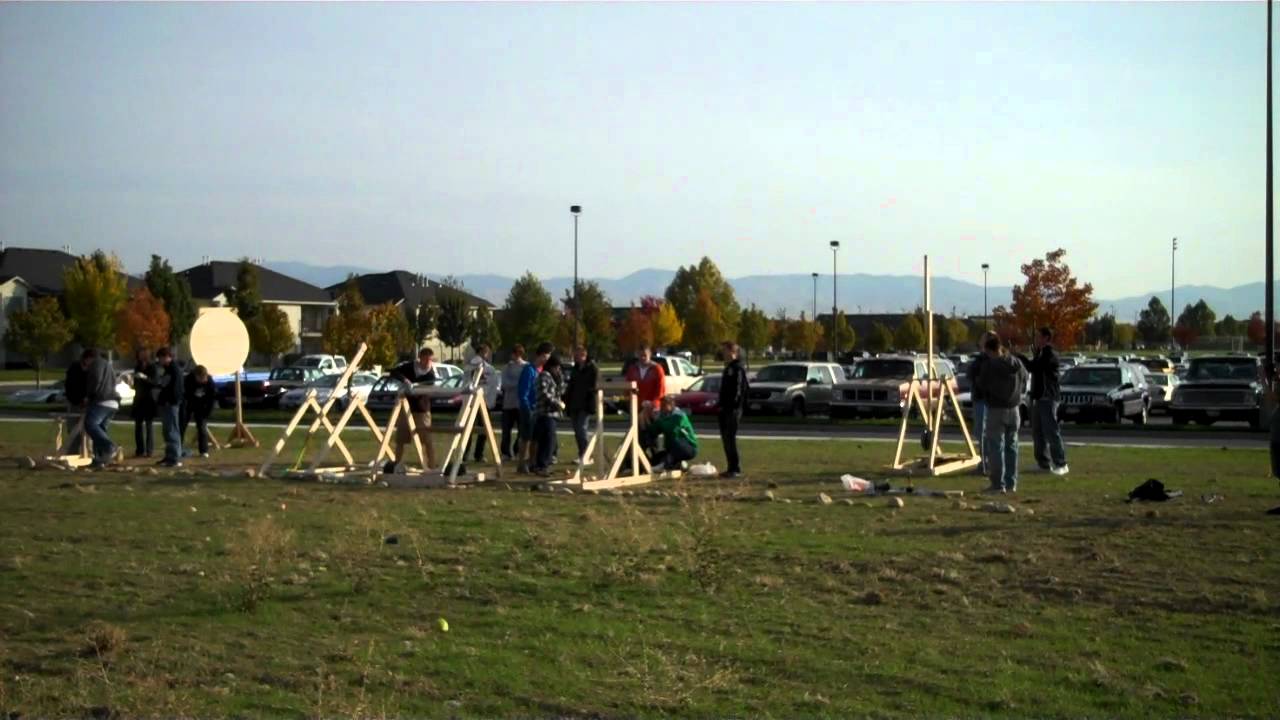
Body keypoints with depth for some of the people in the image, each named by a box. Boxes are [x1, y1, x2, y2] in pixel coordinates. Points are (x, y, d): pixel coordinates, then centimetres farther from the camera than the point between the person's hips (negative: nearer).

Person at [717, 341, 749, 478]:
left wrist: (733, 405, -23)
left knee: (730, 438, -10)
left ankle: (736, 469, -8)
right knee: (726, 438, 10)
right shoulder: (728, 368, 19)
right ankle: (732, 468, 14)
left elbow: (738, 389, -18)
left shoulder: (738, 368, -11)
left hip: (733, 410, -10)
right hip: (725, 410, 10)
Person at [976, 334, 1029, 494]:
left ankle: (998, 484, -4)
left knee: (995, 447, 0)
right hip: (1013, 410, 5)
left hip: (996, 410, -5)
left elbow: (981, 384, -8)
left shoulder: (989, 365, -16)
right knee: (1011, 446, 14)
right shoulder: (1016, 363, 2)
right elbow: (1024, 379, 13)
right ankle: (1011, 483, 16)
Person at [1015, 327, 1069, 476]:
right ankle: (1044, 463, 17)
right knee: (1037, 432, 10)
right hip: (1037, 397, 10)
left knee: (1051, 431, -10)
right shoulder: (1040, 353, 19)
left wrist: (1020, 356, -14)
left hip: (1048, 398, -10)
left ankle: (1061, 464, -8)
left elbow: (1033, 366, -23)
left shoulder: (1051, 354, -12)